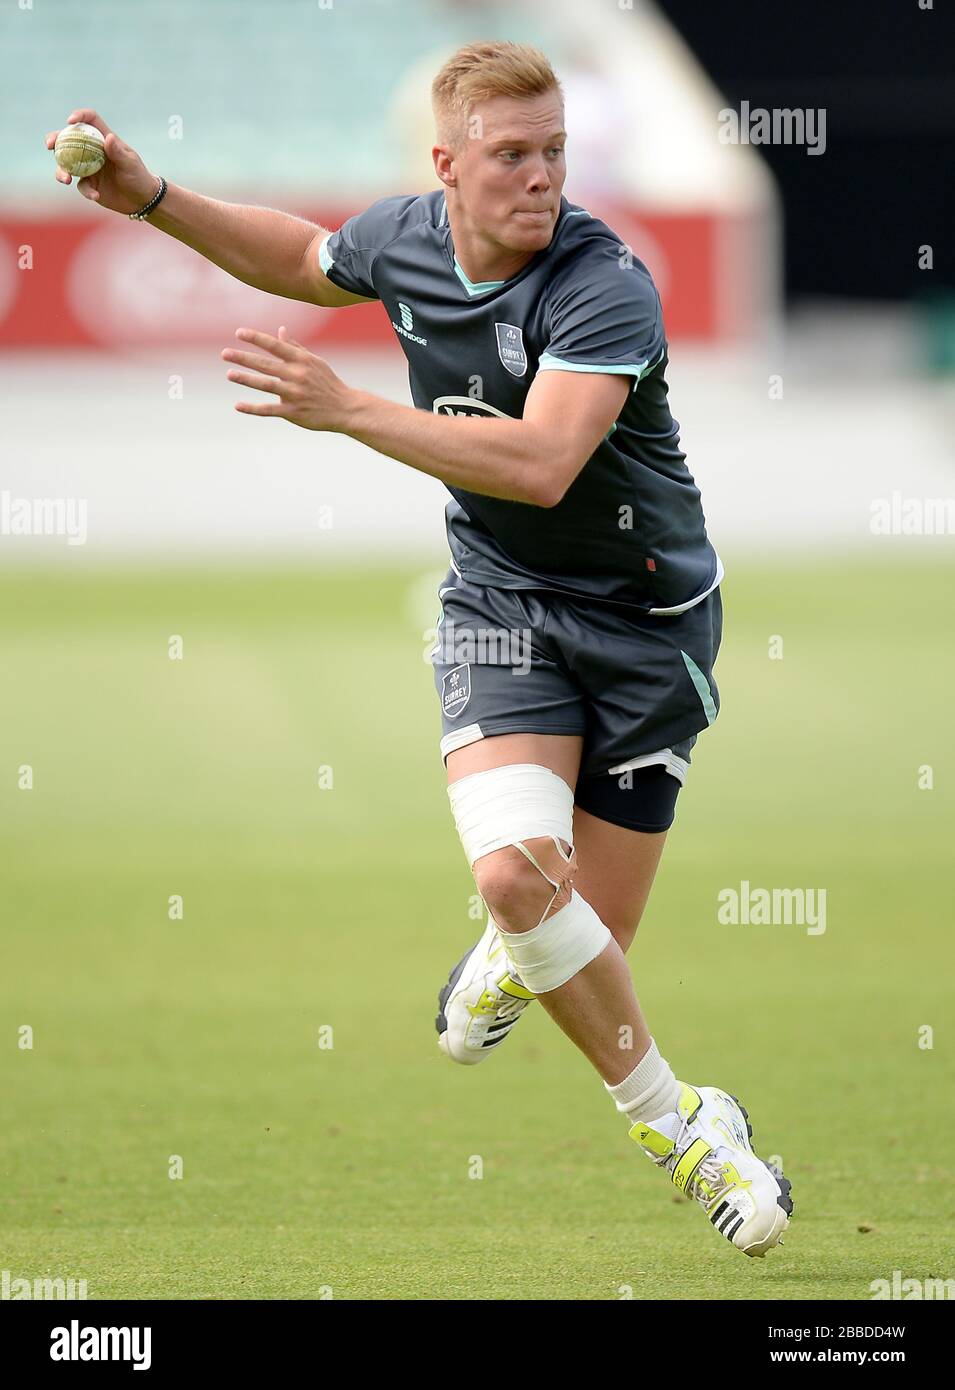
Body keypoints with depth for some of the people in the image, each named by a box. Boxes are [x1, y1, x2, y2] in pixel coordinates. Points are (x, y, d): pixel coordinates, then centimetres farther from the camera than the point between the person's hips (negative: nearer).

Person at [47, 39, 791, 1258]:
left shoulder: (606, 287, -25)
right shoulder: (404, 240, -5)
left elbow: (542, 461, -38)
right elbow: (300, 257, 21)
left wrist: (346, 411, -40)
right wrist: (151, 200, 12)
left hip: (644, 616, -3)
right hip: (500, 600, 3)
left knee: (592, 940, -3)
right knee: (516, 872, -22)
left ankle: (507, 958, 38)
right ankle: (678, 1125, 0)